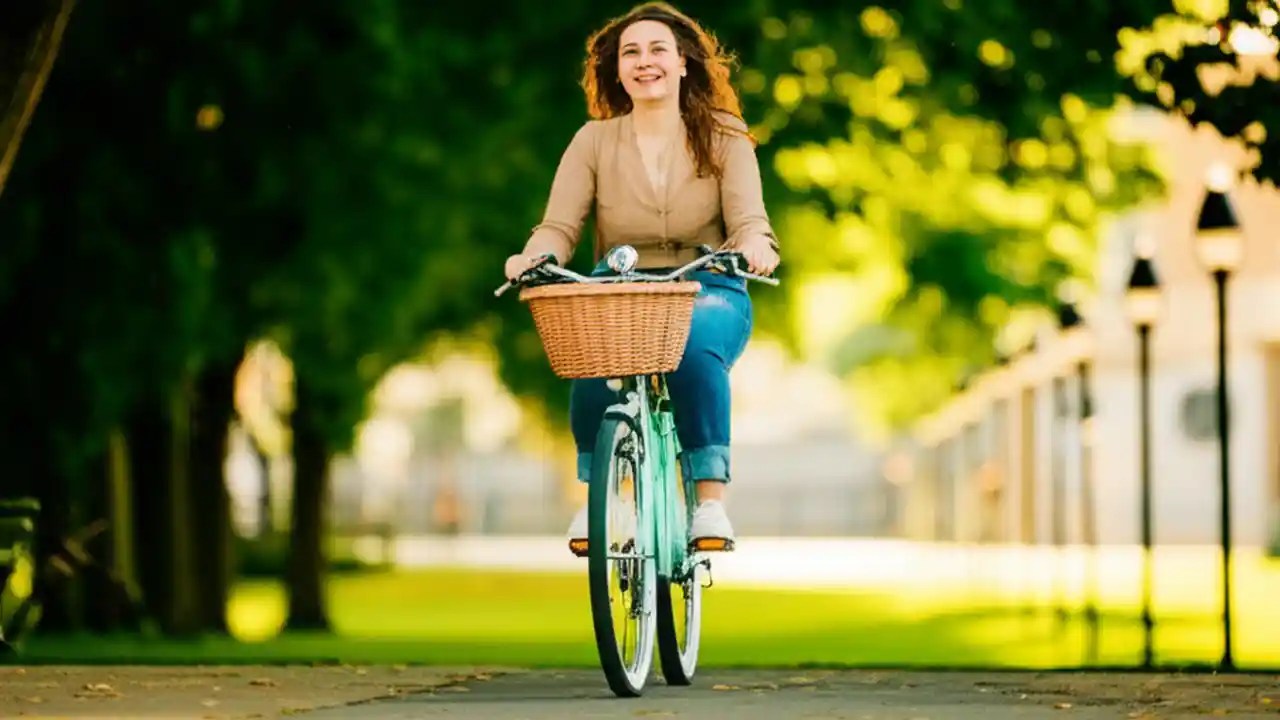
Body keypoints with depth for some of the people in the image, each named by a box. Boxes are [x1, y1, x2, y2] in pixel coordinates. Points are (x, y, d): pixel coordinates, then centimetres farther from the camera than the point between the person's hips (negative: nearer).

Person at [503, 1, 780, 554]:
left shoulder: (723, 136, 4)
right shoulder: (594, 141, 5)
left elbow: (748, 219, -8)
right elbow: (559, 225, -4)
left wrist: (755, 247, -33)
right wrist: (533, 258, -28)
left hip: (707, 293, -1)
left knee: (695, 349, -37)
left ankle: (711, 502, -28)